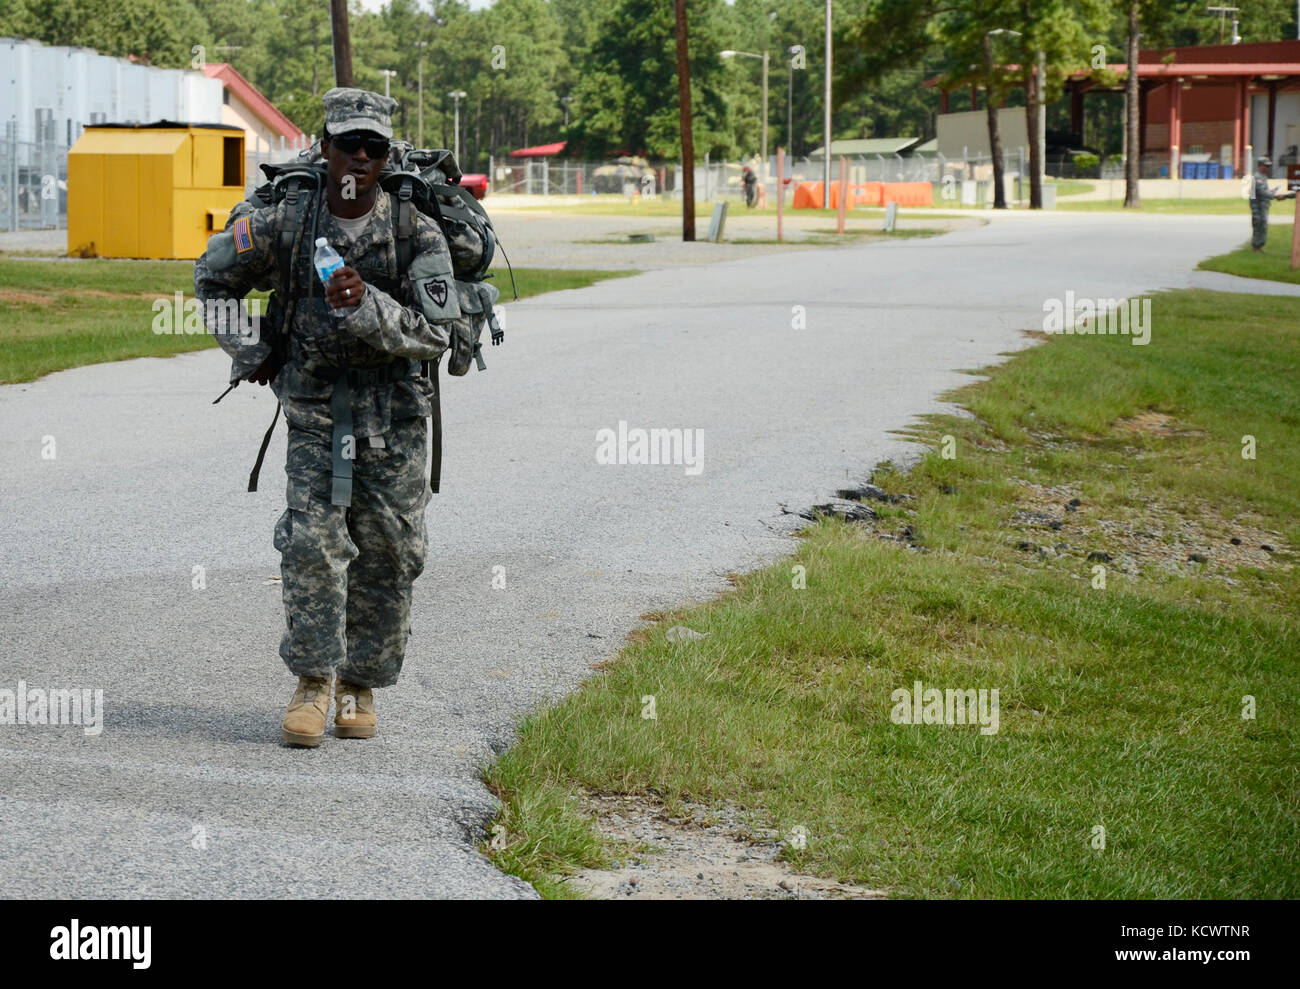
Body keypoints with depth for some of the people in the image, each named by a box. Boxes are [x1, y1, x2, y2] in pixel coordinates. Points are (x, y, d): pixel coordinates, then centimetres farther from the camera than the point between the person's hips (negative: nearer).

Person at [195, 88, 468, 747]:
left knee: (387, 556, 4)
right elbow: (211, 278, 12)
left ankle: (360, 687, 19)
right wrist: (251, 353, 6)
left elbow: (433, 335, -14)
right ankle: (313, 685, 2)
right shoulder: (283, 223, -5)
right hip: (313, 404, 0)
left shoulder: (417, 233, -9)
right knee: (311, 544, -10)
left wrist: (366, 304, -29)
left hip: (394, 414, 0)